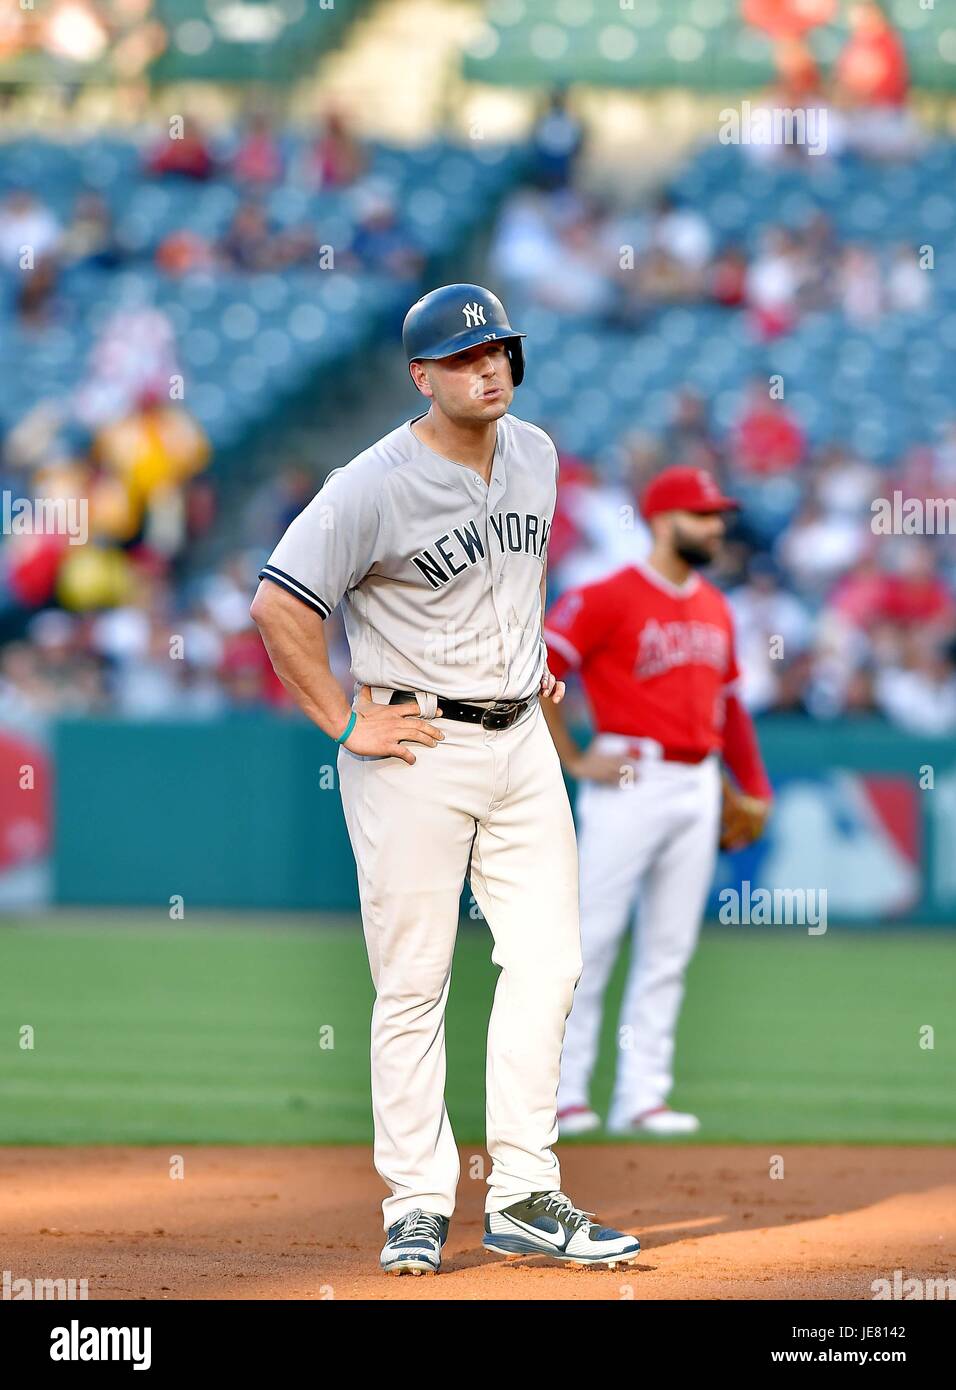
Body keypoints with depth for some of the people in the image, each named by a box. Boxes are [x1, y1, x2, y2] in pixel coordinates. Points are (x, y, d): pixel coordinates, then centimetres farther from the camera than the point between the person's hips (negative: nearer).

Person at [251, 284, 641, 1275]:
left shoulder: (535, 456, 7)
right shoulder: (375, 486, -16)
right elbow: (278, 605, -17)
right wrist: (345, 722, -15)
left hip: (523, 739, 6)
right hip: (416, 752, -6)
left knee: (547, 964, 3)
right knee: (413, 982, -1)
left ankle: (524, 1201, 8)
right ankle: (416, 1206, 6)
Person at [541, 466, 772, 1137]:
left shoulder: (715, 608, 15)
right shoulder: (608, 598, -8)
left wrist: (754, 786, 19)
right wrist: (573, 761, -11)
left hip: (698, 789, 7)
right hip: (630, 784, -7)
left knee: (669, 950, 6)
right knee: (593, 938, -5)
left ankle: (642, 1098, 9)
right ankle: (564, 1092, 0)